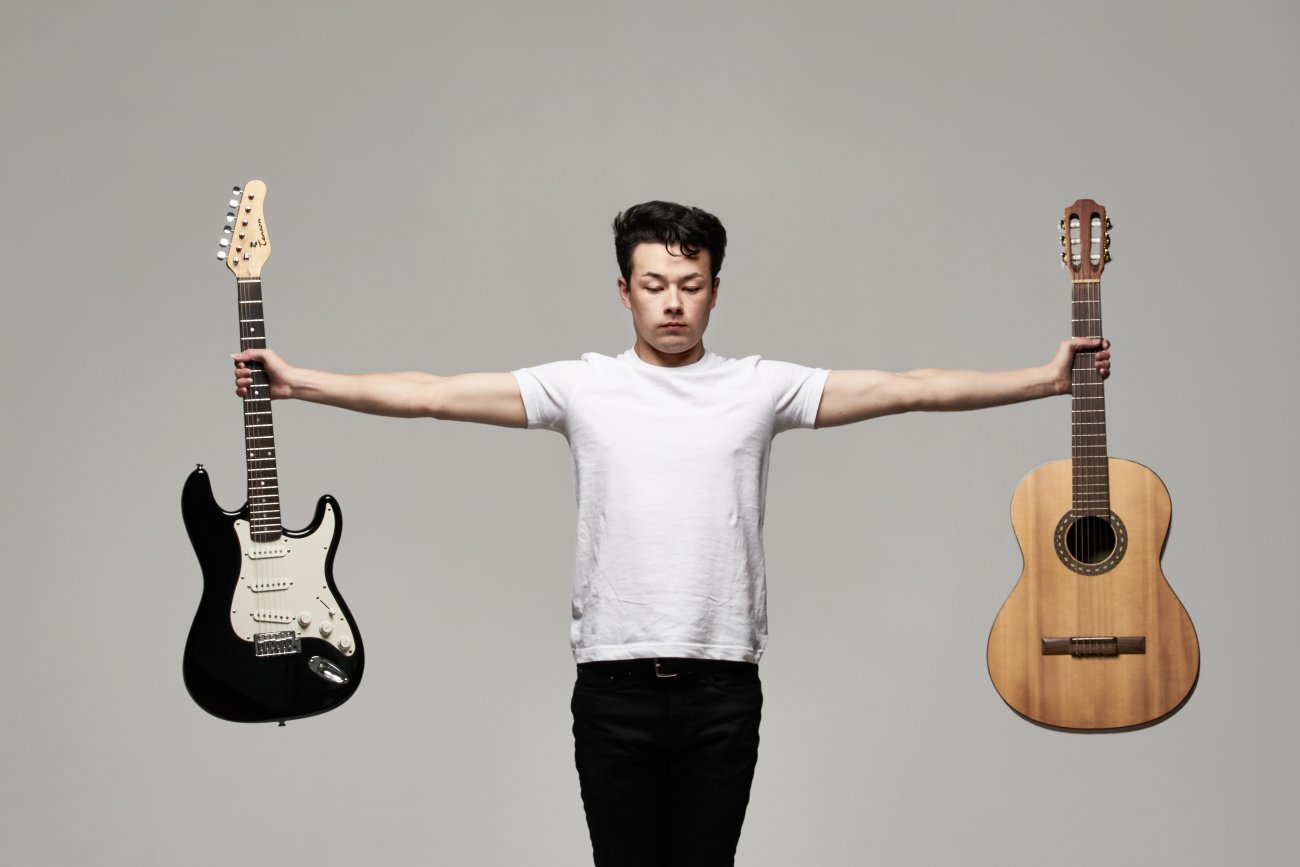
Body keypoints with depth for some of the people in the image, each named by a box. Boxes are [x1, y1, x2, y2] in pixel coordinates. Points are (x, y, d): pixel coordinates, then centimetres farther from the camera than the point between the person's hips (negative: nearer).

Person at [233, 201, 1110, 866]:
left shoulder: (760, 387, 3)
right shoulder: (582, 387, 2)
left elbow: (907, 388, -1)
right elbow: (435, 394, -2)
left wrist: (1045, 377, -8)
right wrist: (301, 381, -8)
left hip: (722, 686, 0)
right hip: (615, 686, 0)